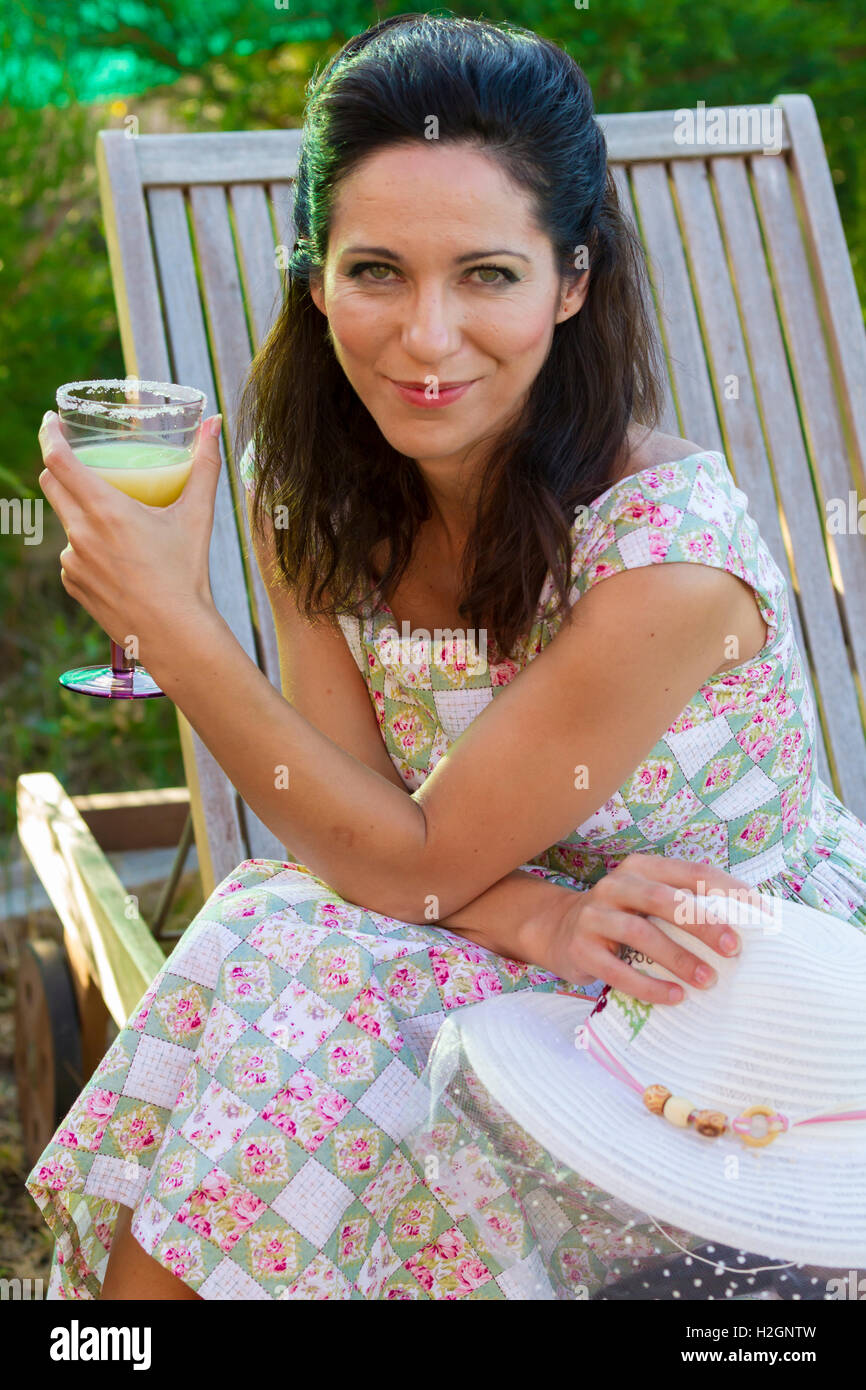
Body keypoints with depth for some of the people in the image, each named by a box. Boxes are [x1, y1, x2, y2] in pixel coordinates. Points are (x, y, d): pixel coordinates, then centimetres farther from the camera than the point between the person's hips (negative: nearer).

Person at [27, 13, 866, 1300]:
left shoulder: (669, 553, -26)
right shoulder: (318, 490, -7)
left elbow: (419, 865, -19)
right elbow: (352, 818, -7)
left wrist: (175, 624, -26)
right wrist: (533, 910, -27)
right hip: (528, 975, 5)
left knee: (289, 996, -25)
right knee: (264, 947, -23)